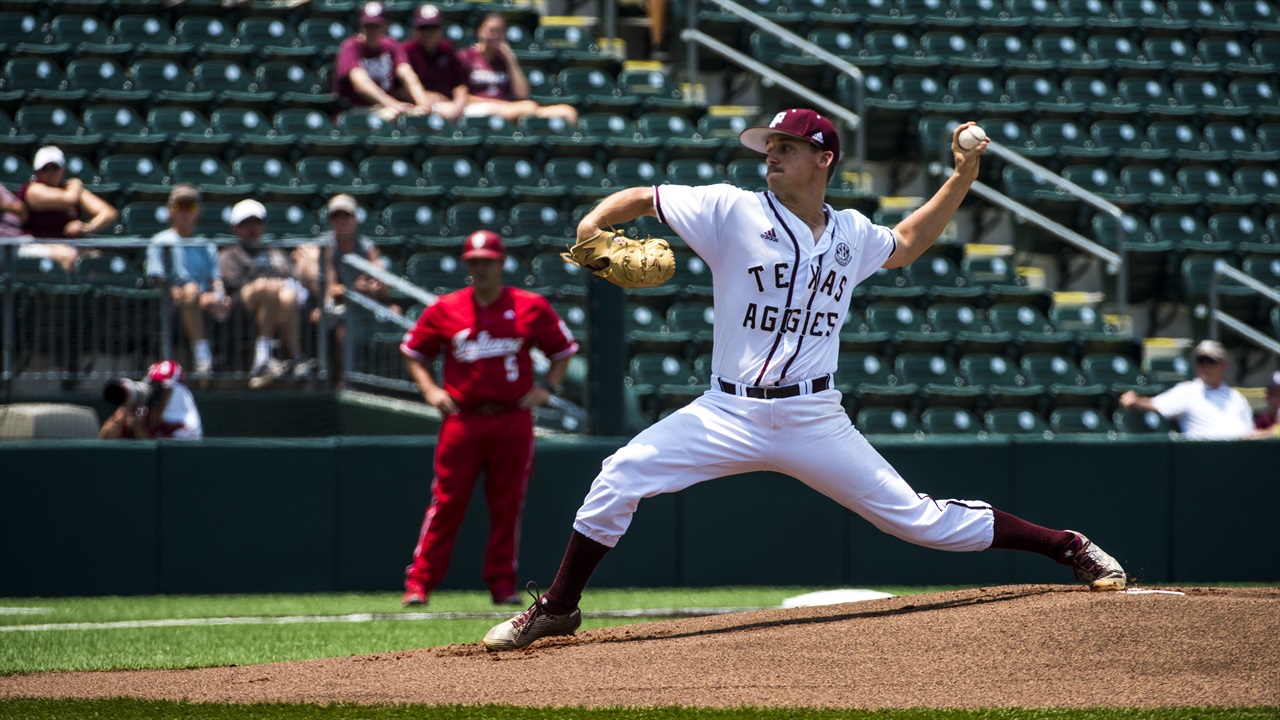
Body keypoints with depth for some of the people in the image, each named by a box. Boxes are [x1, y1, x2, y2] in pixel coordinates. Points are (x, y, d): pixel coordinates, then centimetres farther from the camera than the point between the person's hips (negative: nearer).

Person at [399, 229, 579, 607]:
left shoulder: (530, 307, 4)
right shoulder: (445, 309, 4)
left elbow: (563, 349, 13)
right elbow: (413, 351, 15)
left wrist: (547, 387, 0)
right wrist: (429, 389, 1)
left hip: (513, 420, 1)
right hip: (463, 418, -1)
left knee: (508, 506, 4)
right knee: (445, 503, -5)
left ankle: (502, 583, 12)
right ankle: (419, 582, -3)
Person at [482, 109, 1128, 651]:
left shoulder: (851, 234, 8)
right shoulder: (733, 212, -2)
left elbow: (905, 245, 31)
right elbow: (640, 199, 0)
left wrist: (962, 177, 22)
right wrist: (591, 226, -21)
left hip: (814, 423, 1)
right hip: (729, 414, -1)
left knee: (920, 518, -2)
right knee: (619, 477, -18)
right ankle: (558, 609, -2)